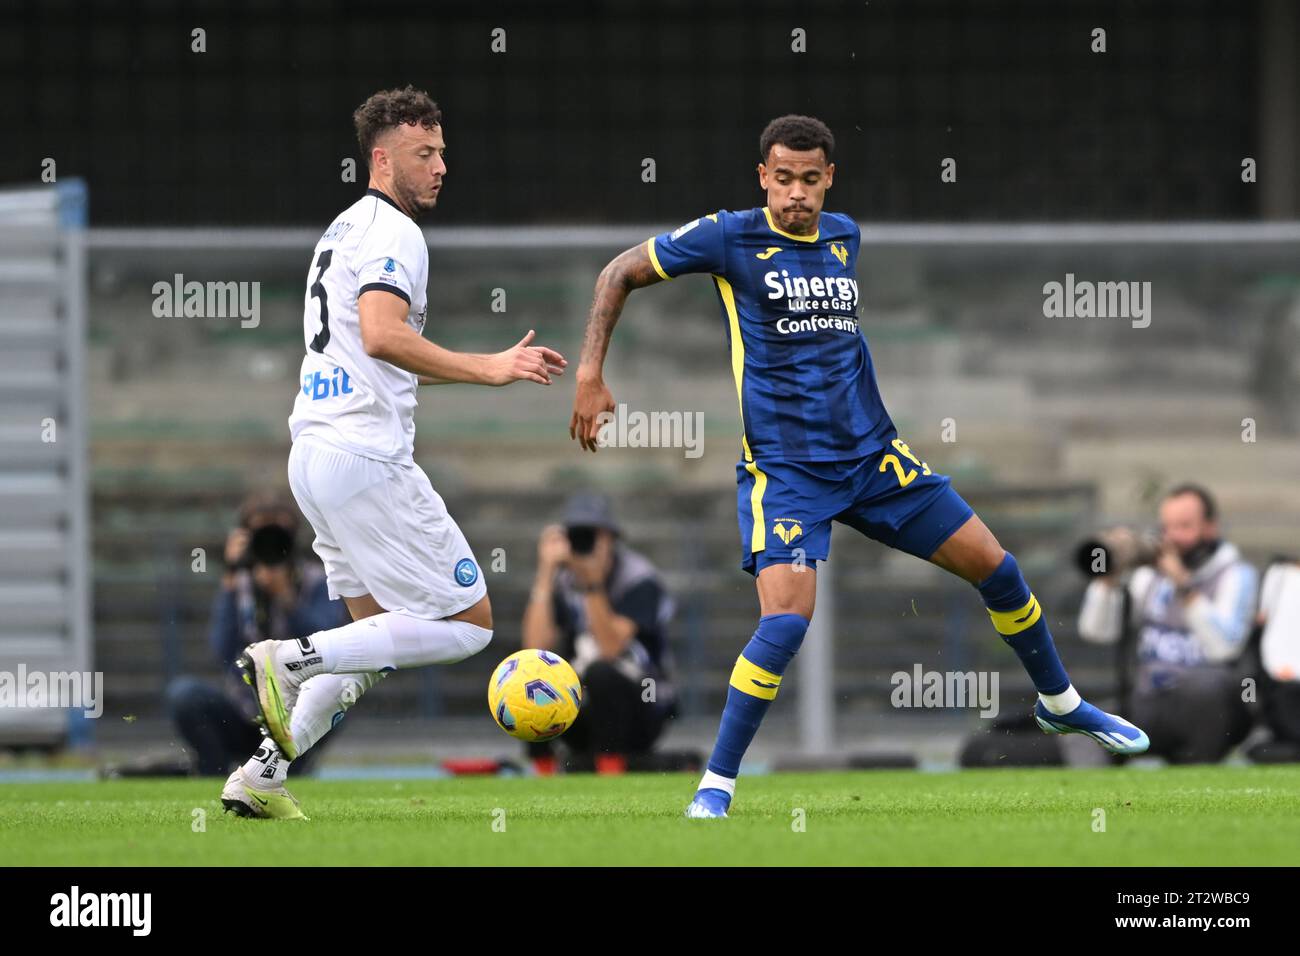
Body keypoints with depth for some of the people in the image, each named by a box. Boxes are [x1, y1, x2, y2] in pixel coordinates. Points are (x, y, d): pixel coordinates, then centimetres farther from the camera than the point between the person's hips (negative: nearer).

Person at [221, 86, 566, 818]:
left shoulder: (347, 229, 22)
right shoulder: (393, 232, -9)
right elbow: (383, 335, -26)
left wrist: (490, 366, 26)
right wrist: (486, 370, -24)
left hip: (316, 456, 10)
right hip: (367, 459, -10)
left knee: (381, 636, 18)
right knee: (470, 622, -5)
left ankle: (263, 776, 11)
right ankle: (293, 660, -13)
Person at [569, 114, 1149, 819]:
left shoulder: (844, 237, 8)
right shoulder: (730, 238, -8)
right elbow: (620, 274, -1)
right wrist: (590, 375, -8)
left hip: (871, 454, 6)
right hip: (783, 465, -6)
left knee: (994, 568, 7)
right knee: (786, 620, -25)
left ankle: (1060, 704, 32)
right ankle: (715, 787, -11)